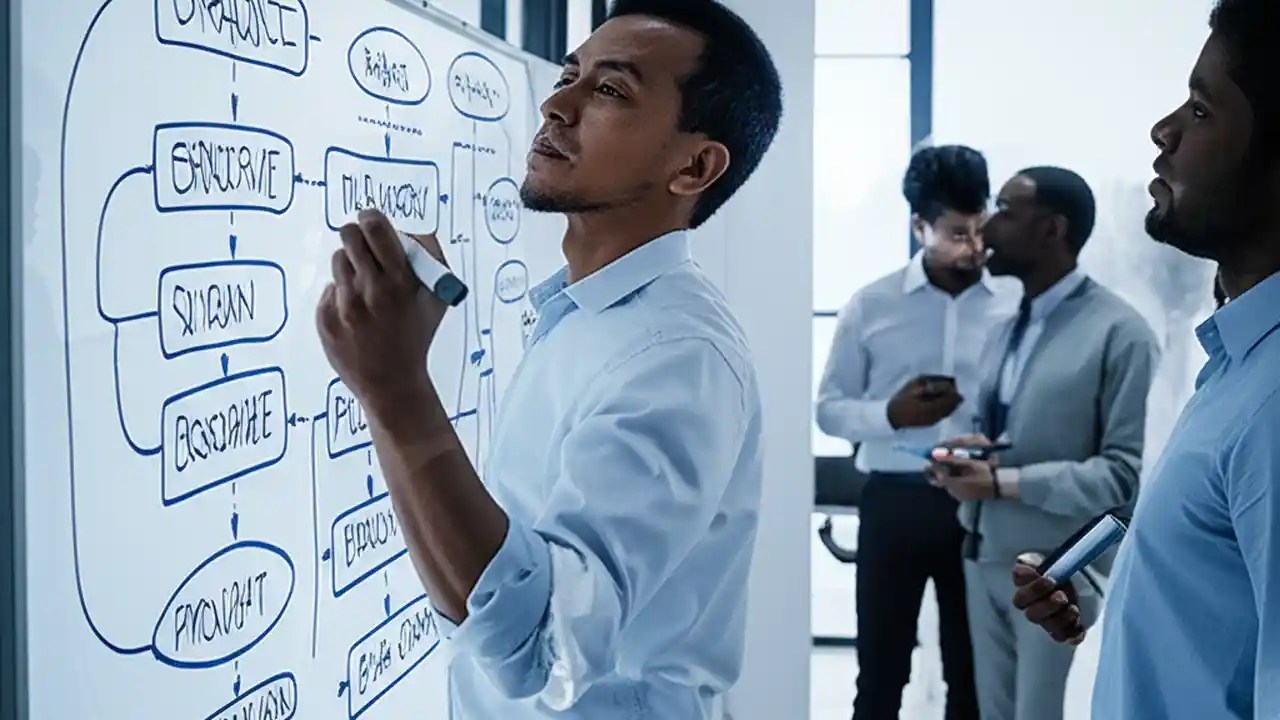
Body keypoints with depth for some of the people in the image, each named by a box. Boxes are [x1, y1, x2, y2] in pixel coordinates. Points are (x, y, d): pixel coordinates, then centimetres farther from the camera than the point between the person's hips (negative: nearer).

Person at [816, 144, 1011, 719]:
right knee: (880, 670, 6)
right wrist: (890, 414, -16)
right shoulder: (871, 305, 0)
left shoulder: (1016, 307, 1)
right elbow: (829, 409, 3)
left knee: (973, 673, 11)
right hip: (894, 501, -1)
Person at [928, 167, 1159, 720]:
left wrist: (1003, 481, -20)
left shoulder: (1120, 333, -12)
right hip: (985, 558, 7)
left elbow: (1129, 473, -18)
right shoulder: (1008, 326, 14)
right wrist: (973, 452, -2)